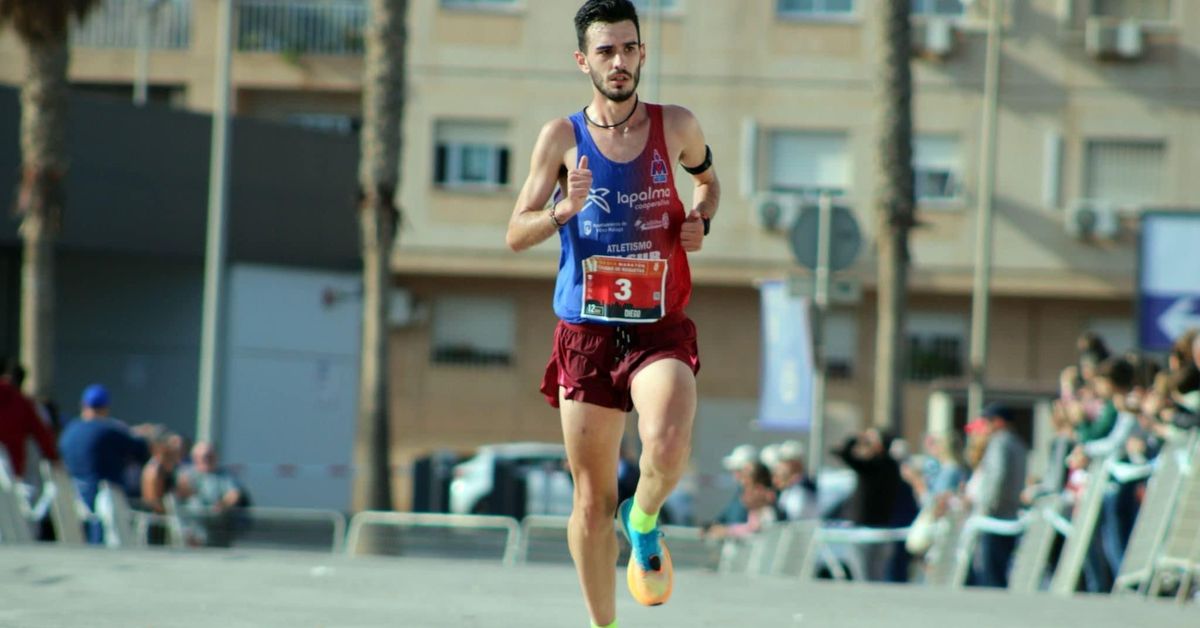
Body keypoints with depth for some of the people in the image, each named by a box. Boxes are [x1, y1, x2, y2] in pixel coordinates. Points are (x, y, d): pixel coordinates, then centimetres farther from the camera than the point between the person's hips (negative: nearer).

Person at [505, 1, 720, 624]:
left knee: (668, 445, -28)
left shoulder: (675, 126, 3)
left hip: (661, 329, 0)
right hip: (586, 331, 0)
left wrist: (700, 219, 3)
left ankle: (644, 525, 5)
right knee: (592, 498, 4)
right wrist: (565, 211, -20)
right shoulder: (562, 137, 0)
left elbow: (708, 179, 25)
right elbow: (515, 234, -1)